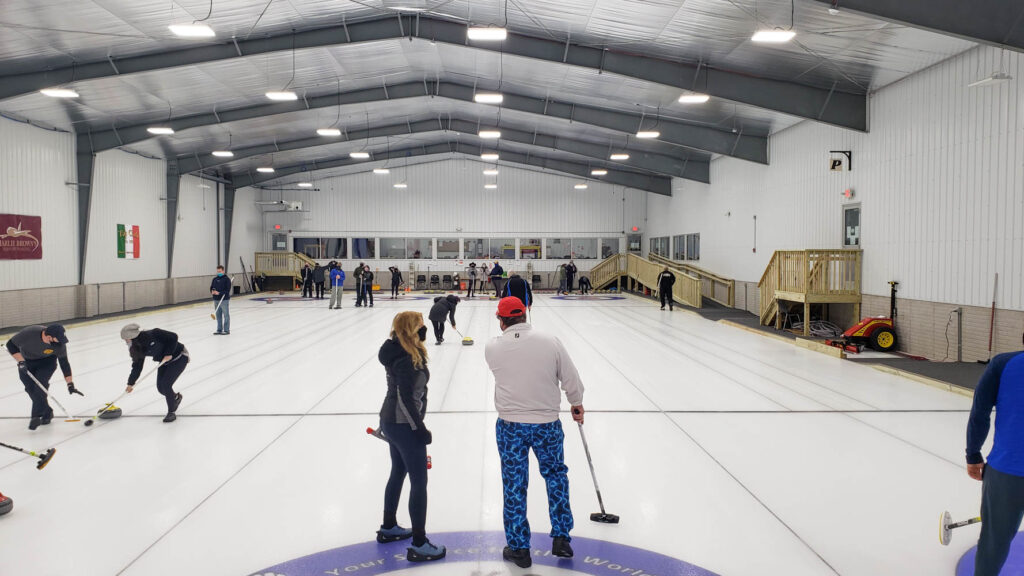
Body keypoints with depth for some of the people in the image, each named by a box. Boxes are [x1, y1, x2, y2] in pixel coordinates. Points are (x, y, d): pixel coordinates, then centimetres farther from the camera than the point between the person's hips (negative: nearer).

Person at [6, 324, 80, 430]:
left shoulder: (59, 344, -29)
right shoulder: (28, 333, -36)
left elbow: (64, 363, -18)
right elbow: (11, 345, -19)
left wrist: (70, 385, -19)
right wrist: (21, 361, -28)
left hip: (47, 362, -1)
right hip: (27, 361, 1)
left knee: (40, 385, -20)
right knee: (30, 388, -4)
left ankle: (36, 416, -11)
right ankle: (47, 413, 15)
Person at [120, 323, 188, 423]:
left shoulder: (153, 335, -28)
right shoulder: (138, 348, -5)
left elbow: (173, 337, -25)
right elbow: (137, 366, 1)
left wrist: (168, 354, -27)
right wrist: (131, 383, -1)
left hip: (179, 358, -7)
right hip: (164, 362, 7)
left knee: (166, 384, -17)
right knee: (160, 387, 2)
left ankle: (171, 413, -5)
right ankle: (176, 397, 34)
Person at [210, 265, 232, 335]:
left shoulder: (226, 279, -7)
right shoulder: (214, 279, 12)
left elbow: (227, 290, -13)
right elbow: (211, 287, 17)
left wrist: (219, 293, -22)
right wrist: (212, 291, -6)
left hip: (224, 300, -6)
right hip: (216, 300, 6)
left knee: (226, 315, 0)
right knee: (218, 316, 11)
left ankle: (226, 330, 5)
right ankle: (219, 330, 19)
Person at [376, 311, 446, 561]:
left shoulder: (398, 352, 5)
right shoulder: (407, 360, -25)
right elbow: (406, 398, -24)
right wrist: (420, 429, -20)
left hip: (391, 422, 10)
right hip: (404, 426, -10)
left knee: (398, 473, 24)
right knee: (419, 482, -1)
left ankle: (388, 528, 40)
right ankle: (419, 545, 6)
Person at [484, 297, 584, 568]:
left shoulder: (492, 348, -8)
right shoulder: (550, 341, -10)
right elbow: (571, 377, -2)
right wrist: (577, 403, 15)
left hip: (510, 426, 0)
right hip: (547, 423, 1)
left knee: (514, 485, 10)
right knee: (556, 475, 21)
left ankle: (518, 548, 20)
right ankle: (561, 539, 23)